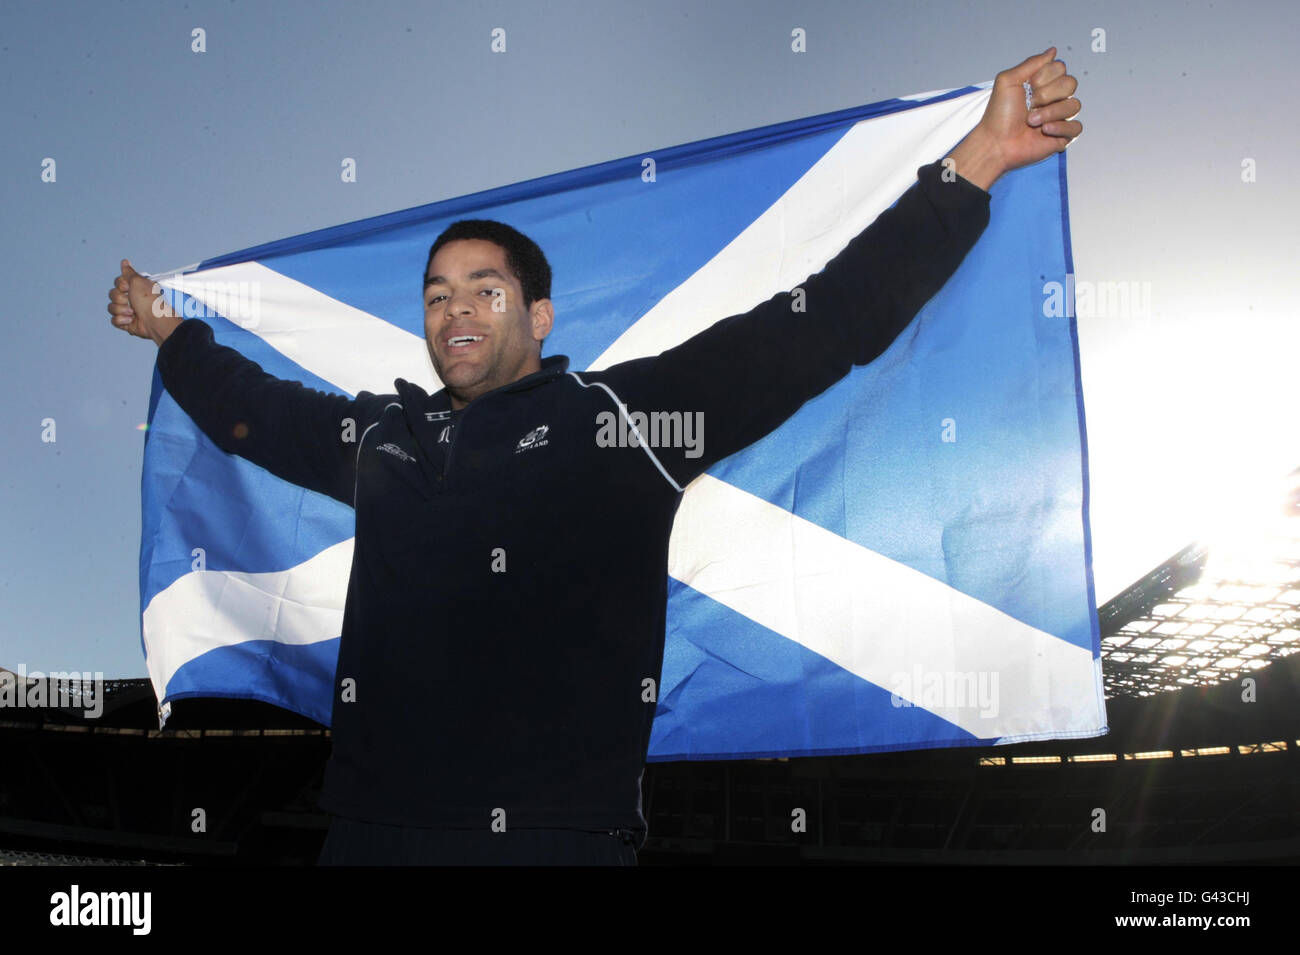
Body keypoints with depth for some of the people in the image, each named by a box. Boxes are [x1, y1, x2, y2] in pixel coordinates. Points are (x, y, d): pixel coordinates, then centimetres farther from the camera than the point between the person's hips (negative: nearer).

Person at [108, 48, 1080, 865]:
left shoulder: (622, 415, 1)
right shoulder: (378, 435, 16)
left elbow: (825, 324, -3)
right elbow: (252, 409, 36)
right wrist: (171, 333, 44)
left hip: (558, 833, -4)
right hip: (372, 829, 5)